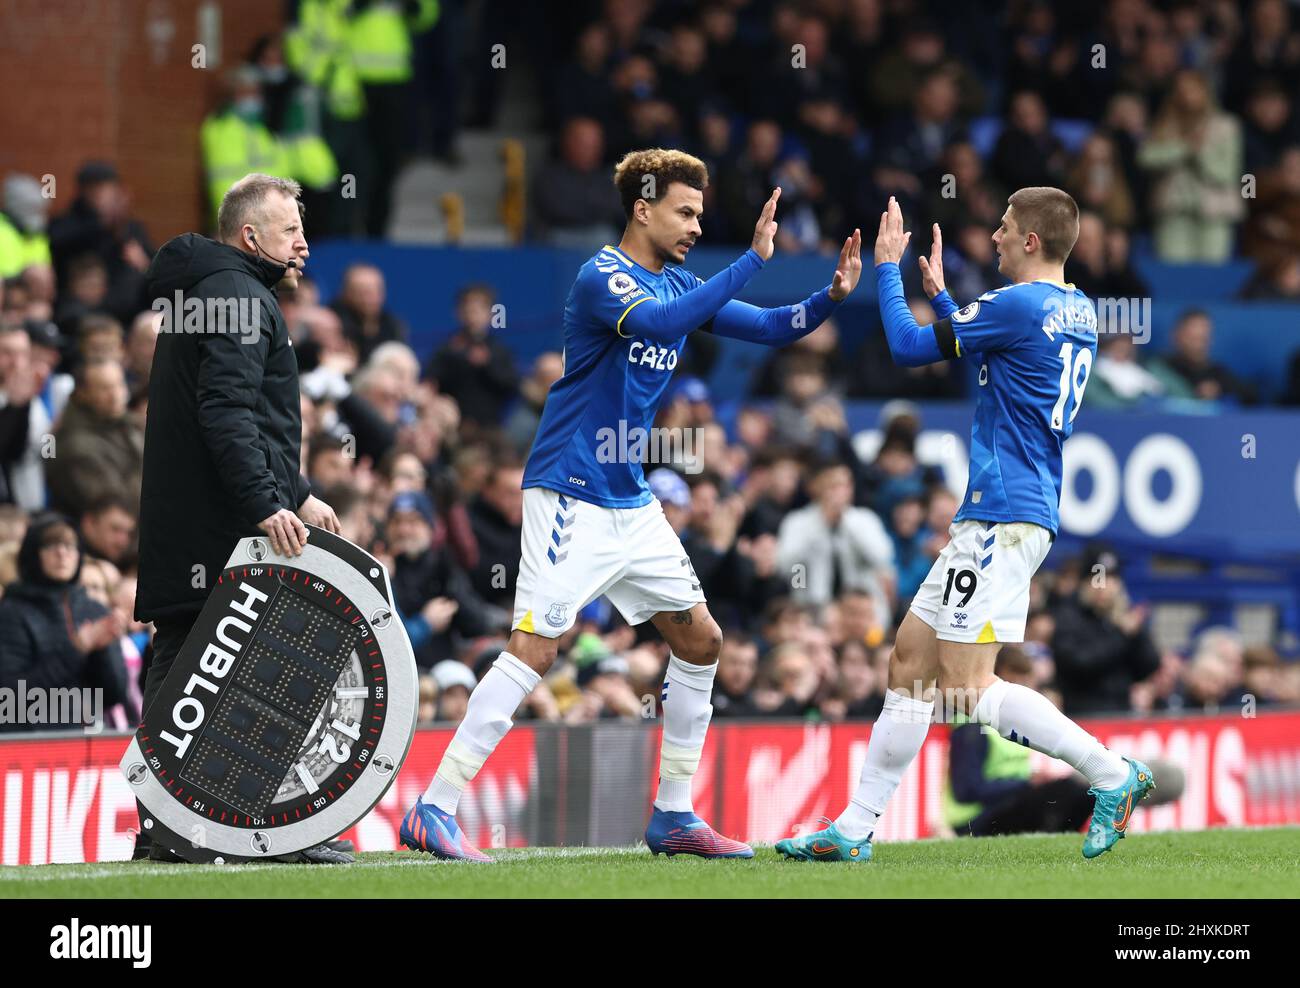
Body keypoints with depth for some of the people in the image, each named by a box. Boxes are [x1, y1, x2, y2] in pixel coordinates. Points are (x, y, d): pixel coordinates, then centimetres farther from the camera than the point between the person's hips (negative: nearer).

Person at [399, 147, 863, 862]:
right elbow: (660, 321, -33)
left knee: (701, 641, 9)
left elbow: (770, 328, 14)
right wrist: (753, 259, -32)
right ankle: (433, 811, -13)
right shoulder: (603, 278, -13)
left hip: (631, 502, 9)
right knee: (533, 649, -16)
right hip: (571, 497, -9)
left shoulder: (677, 284, 12)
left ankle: (674, 816, 17)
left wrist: (831, 296, -4)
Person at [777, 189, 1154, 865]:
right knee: (910, 661, 11)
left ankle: (1113, 775, -10)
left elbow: (907, 347, -8)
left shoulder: (1019, 305, -15)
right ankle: (854, 830, 12)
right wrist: (940, 294, 36)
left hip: (1002, 517, -10)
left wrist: (888, 268, 6)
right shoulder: (1078, 313, 14)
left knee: (967, 688, -13)